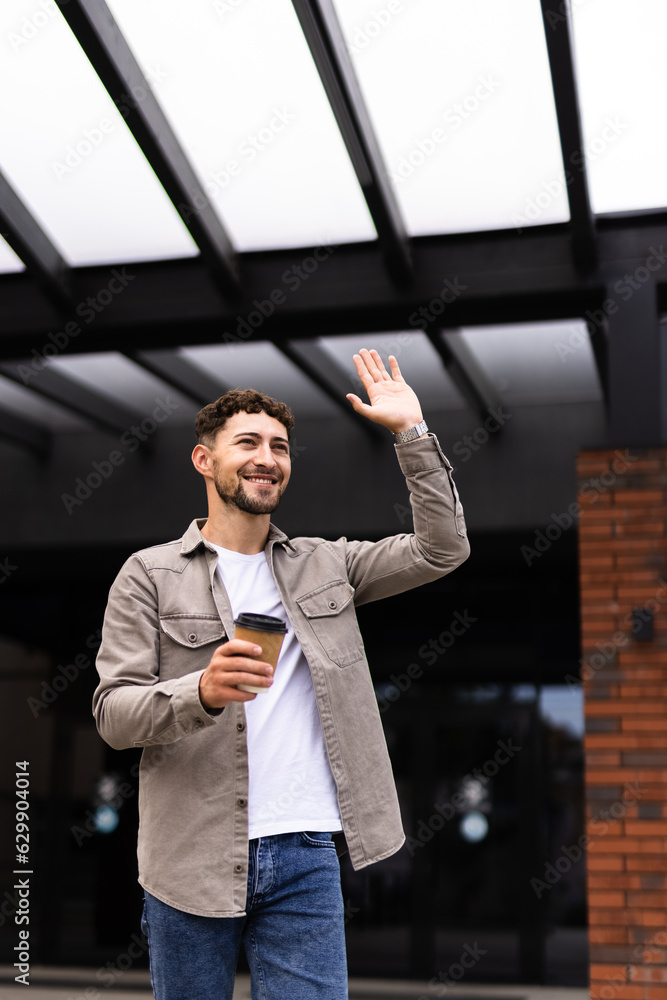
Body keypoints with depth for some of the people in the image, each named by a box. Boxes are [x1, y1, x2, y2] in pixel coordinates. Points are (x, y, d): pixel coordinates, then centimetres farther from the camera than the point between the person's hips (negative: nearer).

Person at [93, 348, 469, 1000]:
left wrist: (410, 432, -1)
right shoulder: (149, 576, 2)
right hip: (191, 861, -1)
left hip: (305, 856, 2)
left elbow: (442, 549, 5)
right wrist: (201, 691, -26)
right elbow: (113, 713, -6)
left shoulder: (325, 566, 11)